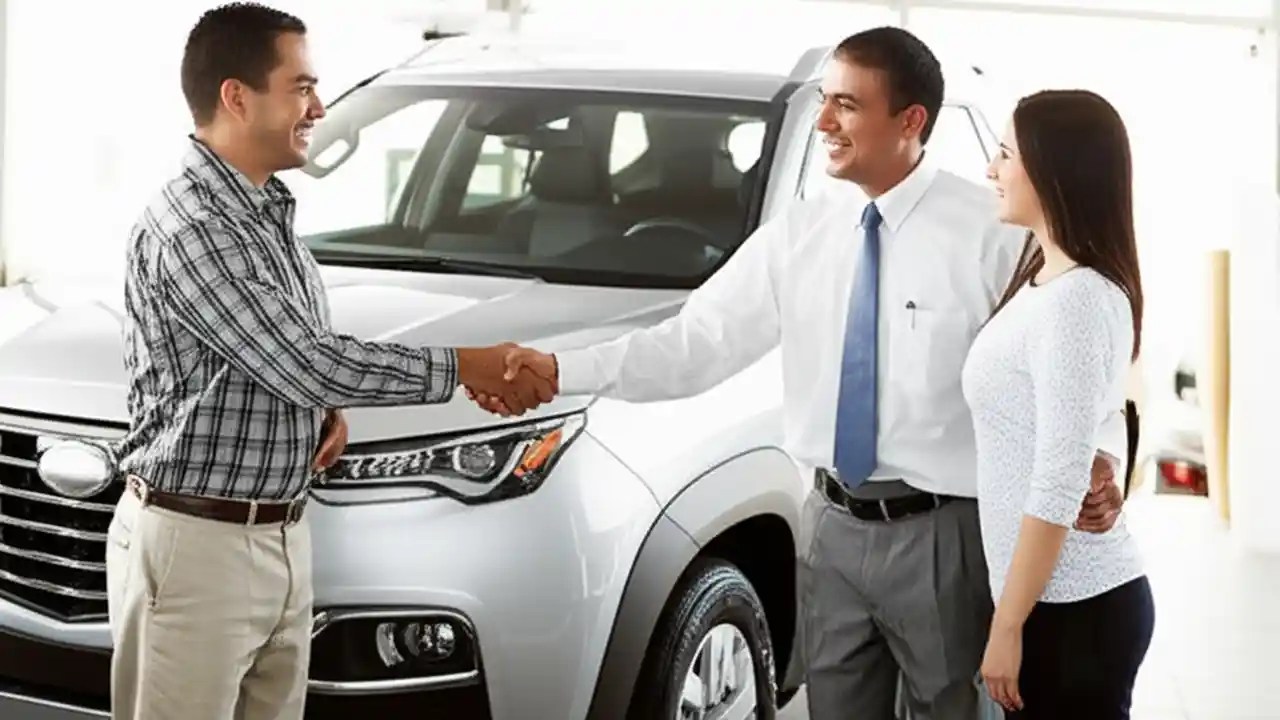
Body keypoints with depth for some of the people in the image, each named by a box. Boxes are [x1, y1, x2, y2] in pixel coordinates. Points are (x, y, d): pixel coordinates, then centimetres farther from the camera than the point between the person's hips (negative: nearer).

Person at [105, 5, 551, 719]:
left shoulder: (270, 213, 11)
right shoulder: (188, 229, -20)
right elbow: (305, 364, -24)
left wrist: (329, 404, 3)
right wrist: (465, 367, -17)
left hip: (283, 537, 9)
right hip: (194, 544, -9)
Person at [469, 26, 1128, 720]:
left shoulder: (990, 231, -11)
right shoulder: (799, 232, 3)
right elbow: (697, 343, -2)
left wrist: (1097, 460, -30)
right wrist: (562, 369, -12)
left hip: (941, 534, -4)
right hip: (833, 528, 5)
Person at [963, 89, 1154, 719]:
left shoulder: (1074, 299, -19)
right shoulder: (1045, 283, 10)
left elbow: (1058, 489, -21)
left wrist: (1008, 625, -17)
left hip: (1073, 610, -9)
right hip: (1070, 597, 9)